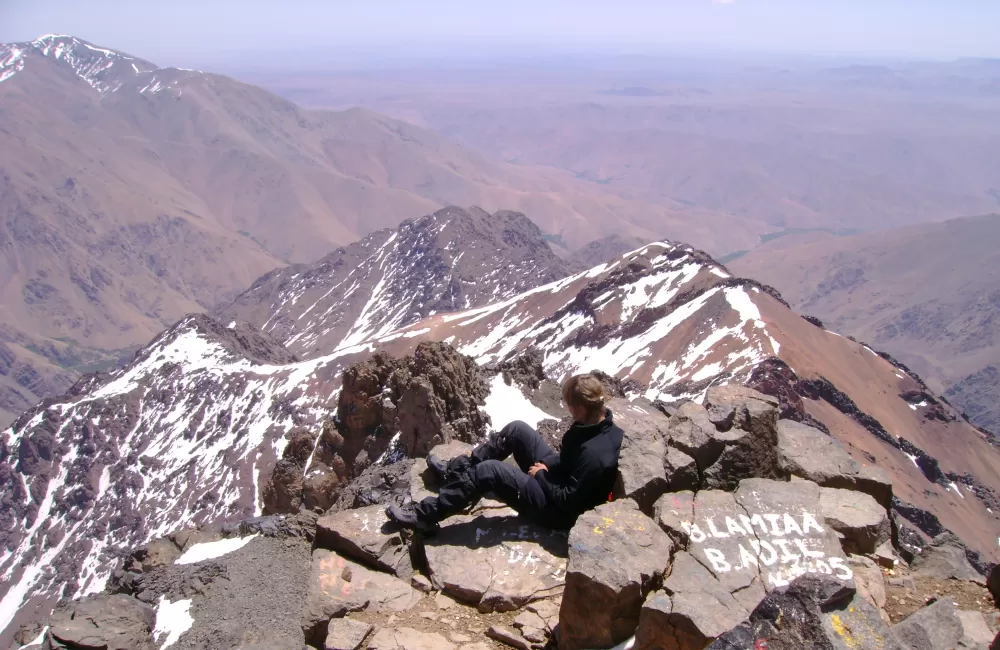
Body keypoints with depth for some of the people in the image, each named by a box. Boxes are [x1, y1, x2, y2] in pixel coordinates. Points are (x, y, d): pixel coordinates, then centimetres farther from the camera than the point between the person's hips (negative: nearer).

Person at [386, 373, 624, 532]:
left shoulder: (594, 454, -35)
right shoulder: (601, 423, -7)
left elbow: (569, 501, -29)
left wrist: (542, 475, -15)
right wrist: (549, 464, -3)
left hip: (558, 511, -10)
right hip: (560, 480, 10)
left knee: (488, 471, -21)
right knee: (516, 430, 3)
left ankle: (425, 515, -7)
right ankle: (455, 470, 14)